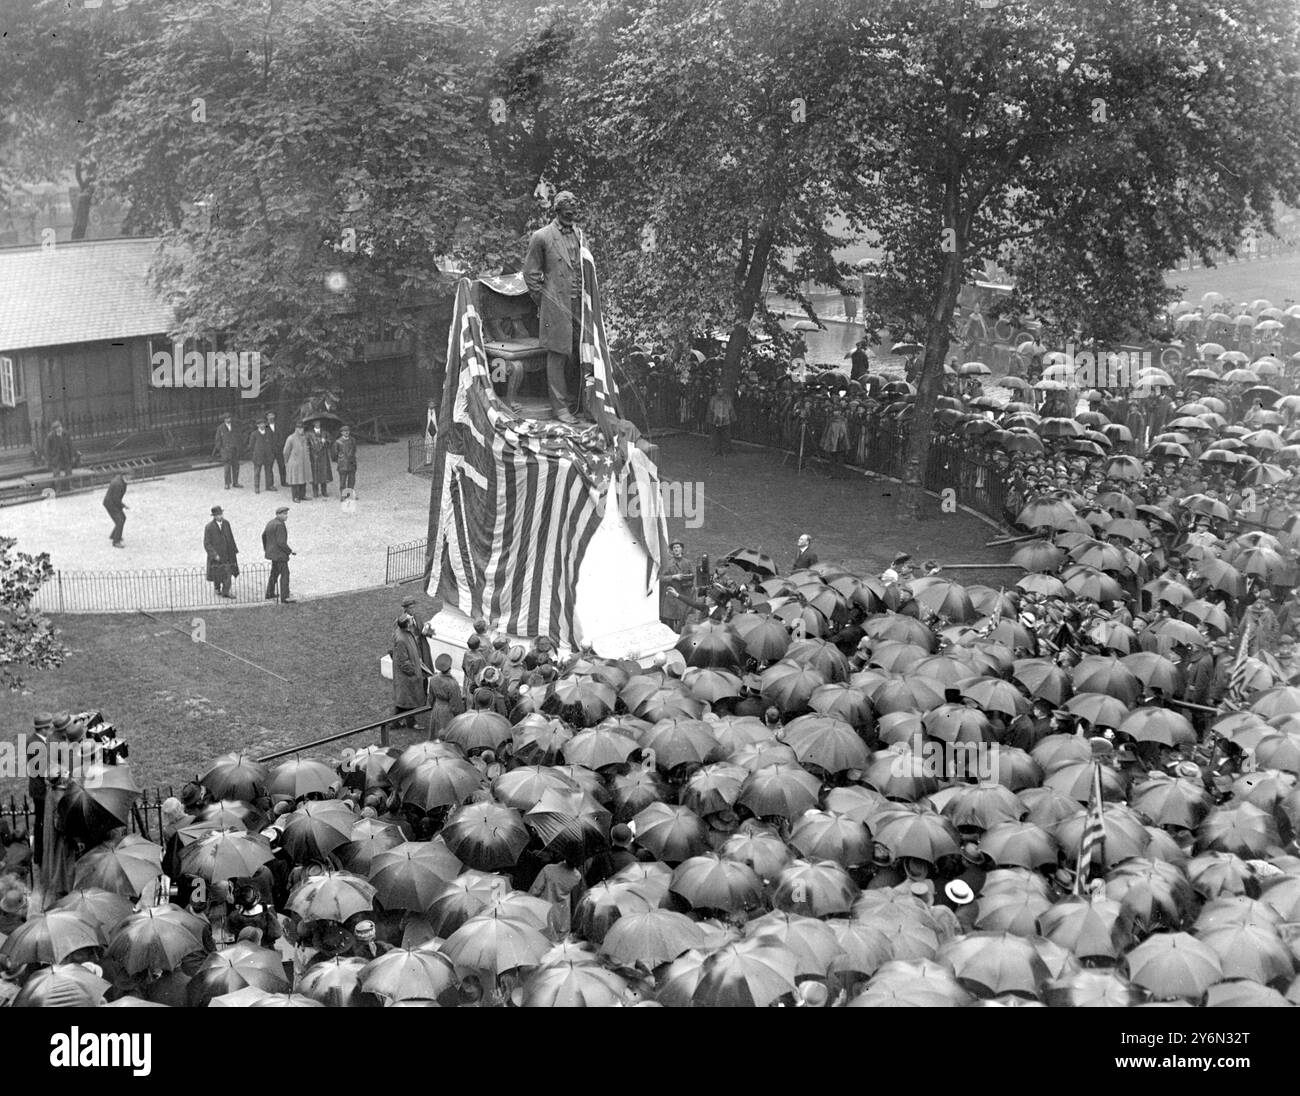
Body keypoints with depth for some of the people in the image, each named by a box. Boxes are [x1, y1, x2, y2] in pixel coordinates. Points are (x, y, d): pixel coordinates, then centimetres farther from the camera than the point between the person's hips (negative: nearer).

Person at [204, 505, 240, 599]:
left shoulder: (226, 523, -2)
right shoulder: (209, 527, -15)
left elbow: (231, 538, 9)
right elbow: (206, 544, -14)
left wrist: (234, 550, 12)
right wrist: (214, 555, -22)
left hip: (227, 554, 3)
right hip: (216, 554, -3)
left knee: (228, 573, -6)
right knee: (217, 574, 12)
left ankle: (226, 592, 2)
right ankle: (218, 589, 36)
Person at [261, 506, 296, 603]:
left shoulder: (270, 523, 10)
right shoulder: (280, 525, -21)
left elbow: (264, 535, 23)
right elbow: (281, 542, -25)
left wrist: (265, 548, 37)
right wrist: (290, 551, -14)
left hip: (272, 552, 10)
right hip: (279, 553, -10)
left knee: (274, 573, 22)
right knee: (285, 574, -9)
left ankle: (269, 594, 30)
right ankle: (284, 598, -12)